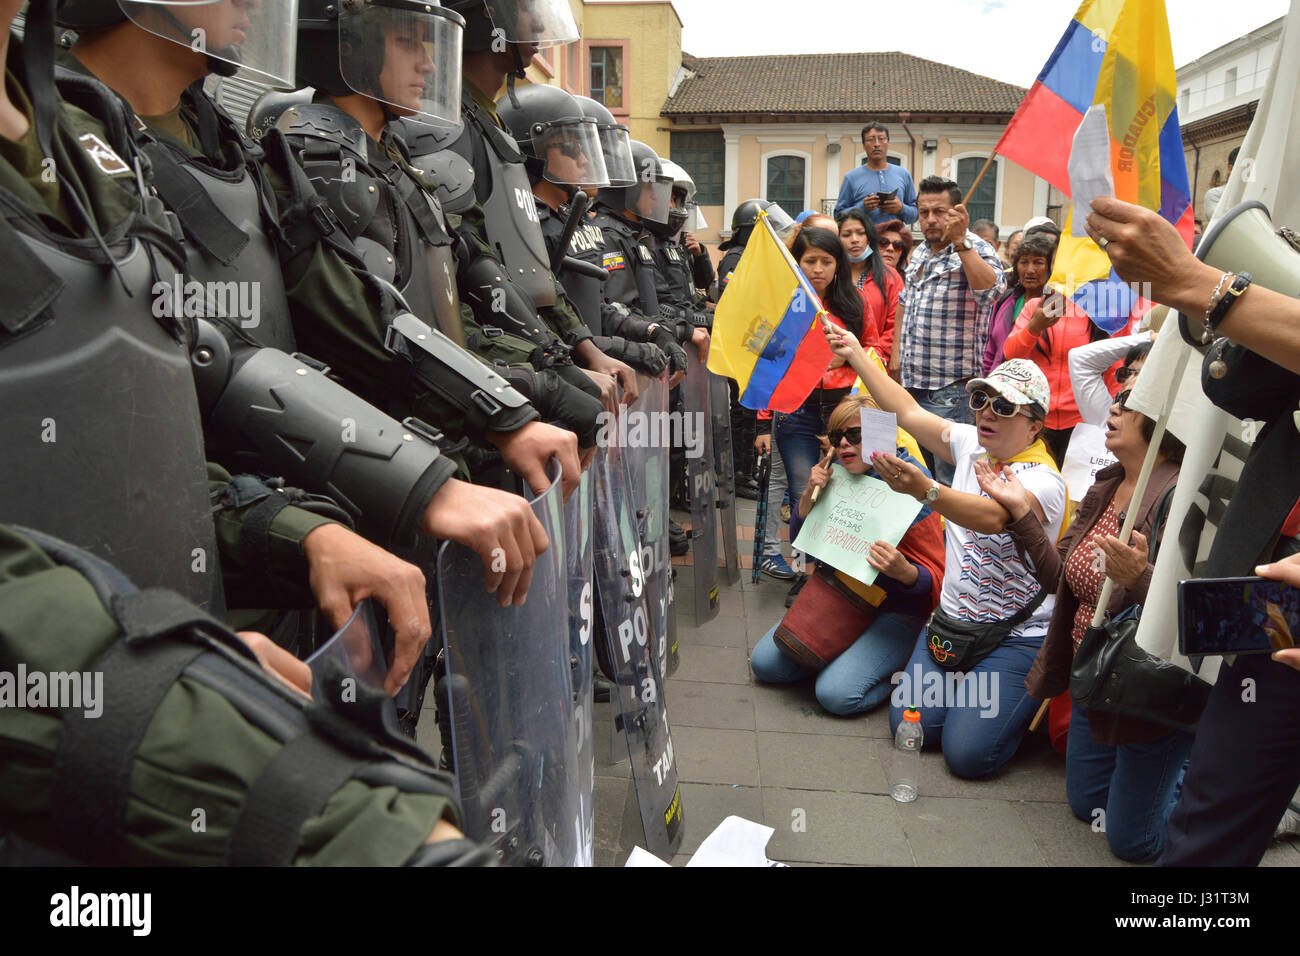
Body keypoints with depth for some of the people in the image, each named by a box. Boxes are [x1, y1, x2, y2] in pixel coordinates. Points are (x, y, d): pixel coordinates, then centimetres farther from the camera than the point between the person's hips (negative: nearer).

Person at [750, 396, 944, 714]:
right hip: (839, 596, 6)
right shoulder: (839, 475, -3)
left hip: (895, 613, -6)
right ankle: (840, 651, 17)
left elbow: (938, 578, -18)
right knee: (763, 662, -1)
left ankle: (902, 669, 4)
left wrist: (904, 571, -40)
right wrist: (810, 492, -11)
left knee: (836, 693, -23)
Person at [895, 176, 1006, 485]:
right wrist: (899, 360, 22)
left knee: (949, 479, -8)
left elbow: (991, 291, -30)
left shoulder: (975, 250, -9)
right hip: (912, 385, 8)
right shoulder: (919, 255, 15)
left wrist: (960, 241, -33)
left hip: (951, 390, -8)